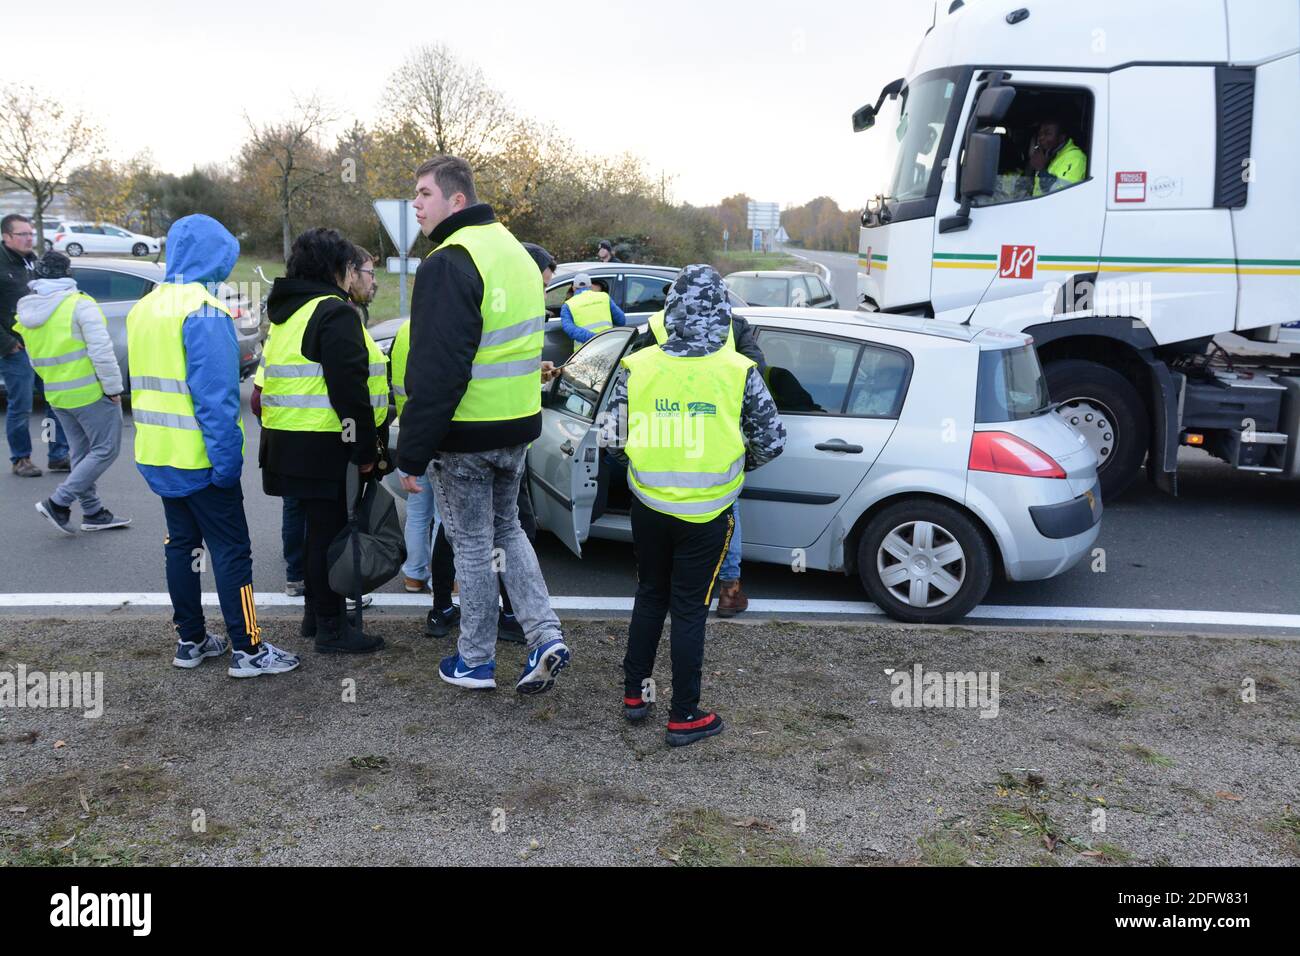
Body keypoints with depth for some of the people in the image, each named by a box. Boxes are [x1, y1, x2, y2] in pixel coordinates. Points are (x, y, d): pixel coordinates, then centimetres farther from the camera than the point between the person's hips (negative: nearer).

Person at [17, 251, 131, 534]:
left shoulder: (28, 312, 8)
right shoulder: (80, 305, -14)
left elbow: (36, 359, 13)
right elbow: (101, 351, -19)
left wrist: (54, 382, 21)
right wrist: (113, 388, -13)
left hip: (57, 395, 8)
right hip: (91, 393, -8)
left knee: (82, 454, 16)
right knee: (105, 450, 1)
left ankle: (93, 513, 20)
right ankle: (58, 503, -4)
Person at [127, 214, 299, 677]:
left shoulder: (144, 308, 11)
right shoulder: (204, 311, -17)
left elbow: (145, 383, 16)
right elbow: (216, 395, -22)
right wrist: (226, 460, -19)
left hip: (159, 456, 8)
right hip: (200, 459, -8)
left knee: (182, 542, 15)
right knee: (231, 550, -2)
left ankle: (190, 640, 23)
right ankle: (247, 650, 2)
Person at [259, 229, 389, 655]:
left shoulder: (289, 312, 19)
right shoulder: (334, 312, -13)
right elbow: (349, 388, -20)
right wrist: (366, 449, -14)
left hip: (288, 440, 10)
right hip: (322, 445, -10)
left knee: (318, 528, 19)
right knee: (330, 531, -2)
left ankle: (316, 612, 30)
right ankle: (332, 628, 7)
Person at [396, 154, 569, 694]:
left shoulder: (449, 263, -18)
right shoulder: (514, 251, 12)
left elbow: (436, 371, -23)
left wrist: (411, 455, -17)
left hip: (465, 434, -8)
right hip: (518, 426, 8)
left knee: (473, 544, 5)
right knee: (506, 529, 21)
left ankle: (476, 661, 19)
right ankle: (545, 636, 12)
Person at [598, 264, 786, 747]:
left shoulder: (637, 366, -9)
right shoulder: (739, 372, -12)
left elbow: (612, 437, -4)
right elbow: (771, 440, -5)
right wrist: (738, 464, 15)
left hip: (649, 504, 2)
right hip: (705, 512, -2)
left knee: (649, 596, 21)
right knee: (689, 610, 9)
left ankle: (634, 694, 30)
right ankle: (684, 717, 18)